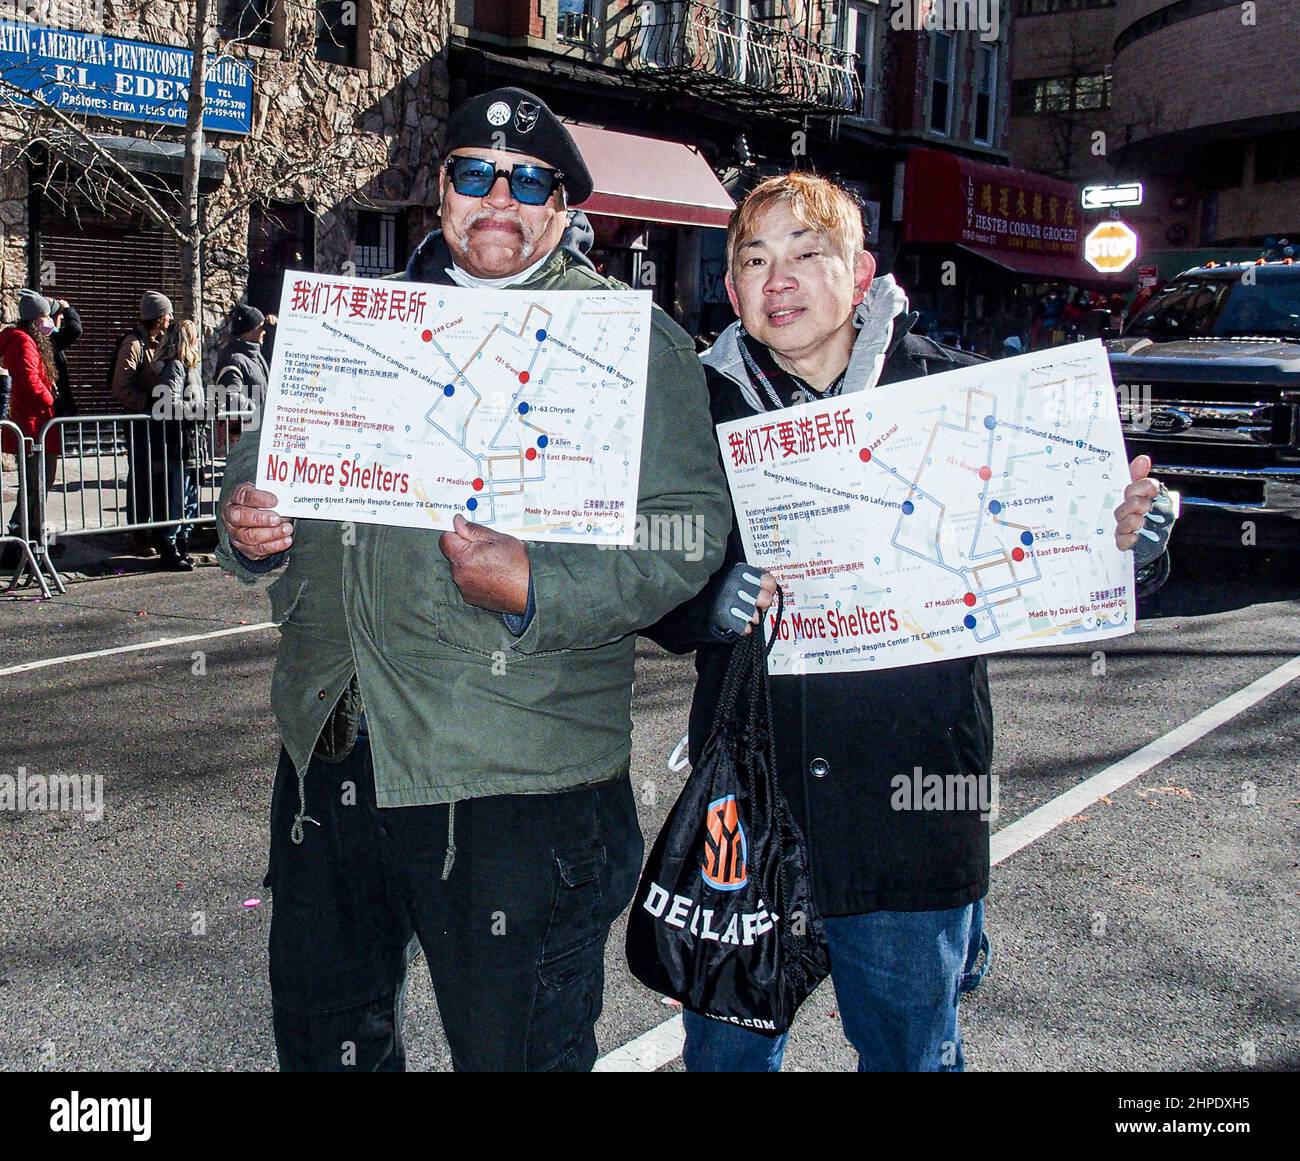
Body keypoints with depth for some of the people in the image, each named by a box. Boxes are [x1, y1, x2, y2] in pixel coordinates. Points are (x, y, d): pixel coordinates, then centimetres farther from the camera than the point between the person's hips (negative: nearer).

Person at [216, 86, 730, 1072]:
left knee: (515, 1049, 8)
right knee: (322, 1037, 22)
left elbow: (689, 530, -11)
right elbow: (265, 458, 22)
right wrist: (246, 522, -1)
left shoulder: (631, 338, -3)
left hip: (515, 781, -5)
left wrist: (537, 592, -24)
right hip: (328, 756, 6)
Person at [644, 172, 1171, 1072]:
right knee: (726, 1046, 16)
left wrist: (1112, 542, -18)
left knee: (913, 1046, 18)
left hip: (912, 796, 0)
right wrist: (715, 609, -18)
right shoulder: (702, 408, 0)